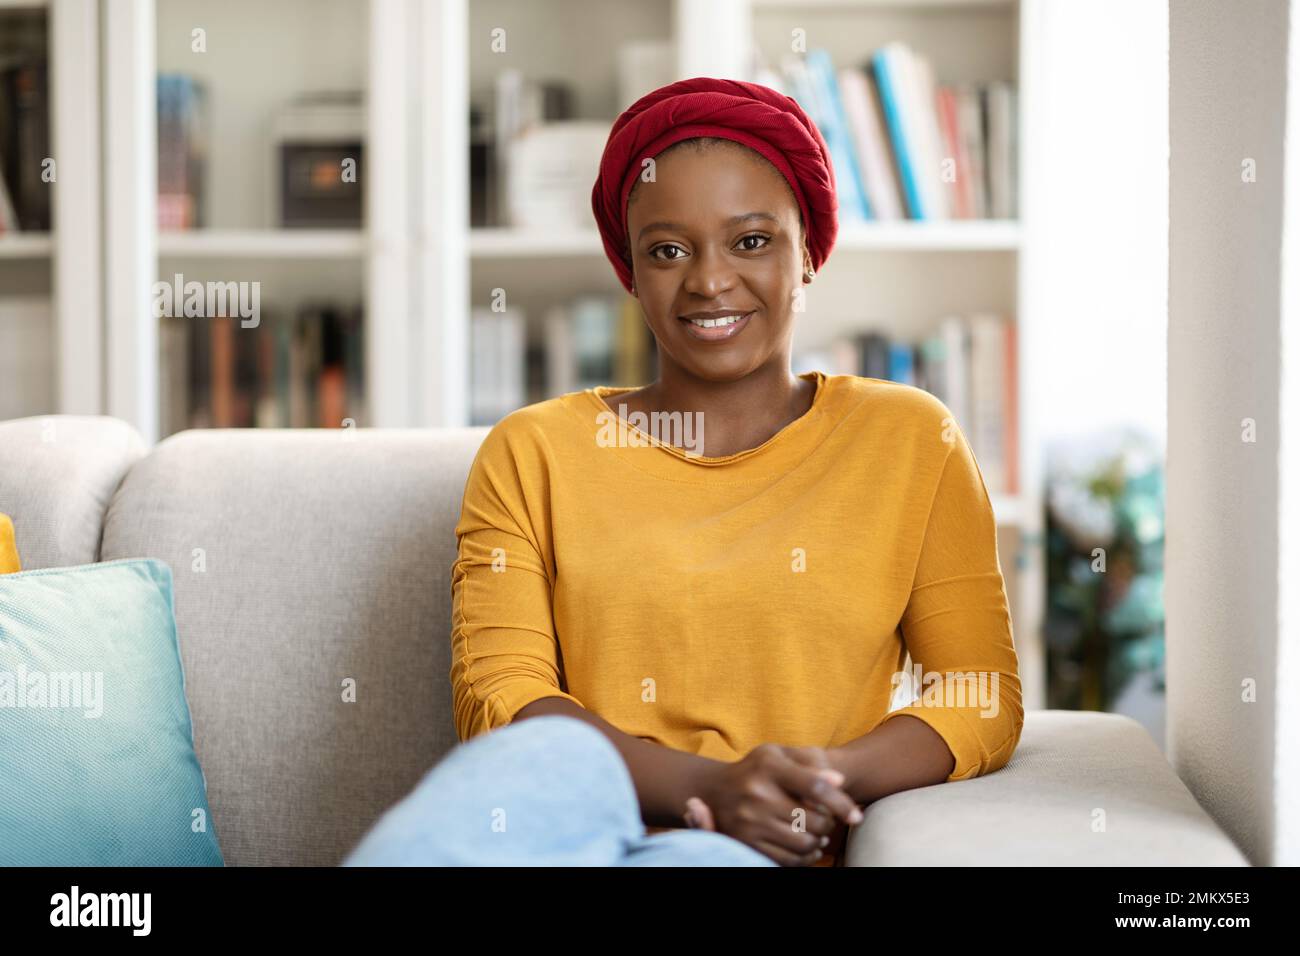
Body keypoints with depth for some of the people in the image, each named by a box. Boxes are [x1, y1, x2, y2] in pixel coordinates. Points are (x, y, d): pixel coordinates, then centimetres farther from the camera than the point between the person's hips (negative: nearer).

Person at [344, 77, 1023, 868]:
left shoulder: (908, 439, 14)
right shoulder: (532, 453, 14)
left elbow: (983, 698, 9)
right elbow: (498, 695, 2)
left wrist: (832, 777, -13)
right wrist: (707, 786, -15)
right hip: (572, 826, 1)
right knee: (559, 757, -37)